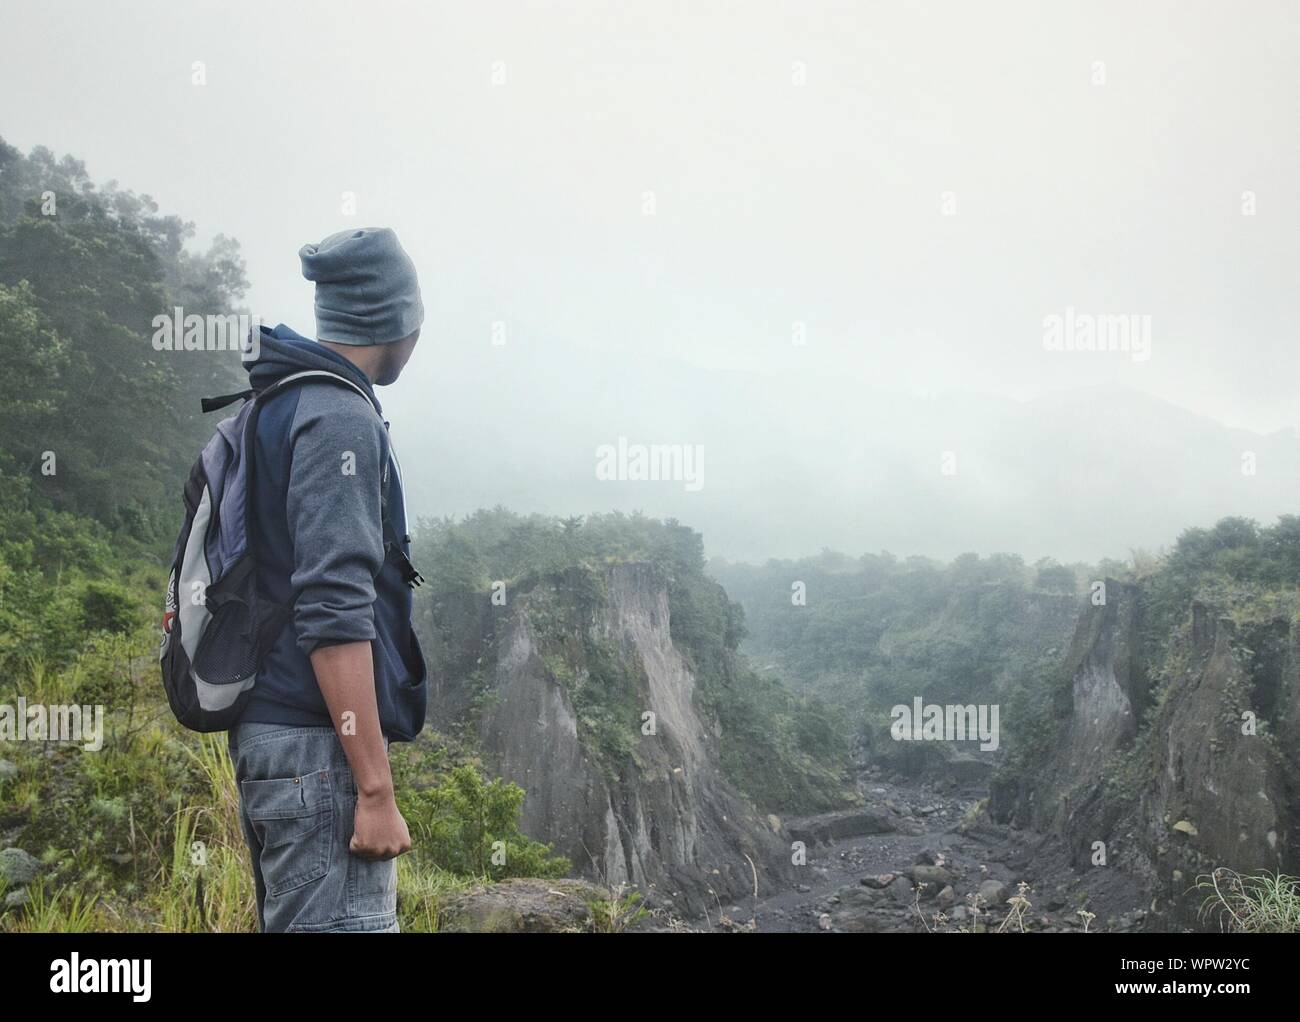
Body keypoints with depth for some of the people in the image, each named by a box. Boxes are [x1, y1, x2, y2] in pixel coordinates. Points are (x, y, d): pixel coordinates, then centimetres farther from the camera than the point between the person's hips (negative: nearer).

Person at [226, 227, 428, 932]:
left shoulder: (277, 408, 17)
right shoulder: (341, 418, -13)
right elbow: (334, 613, -21)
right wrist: (376, 791, -21)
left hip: (266, 735, 10)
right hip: (317, 743, -10)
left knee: (293, 919, 16)